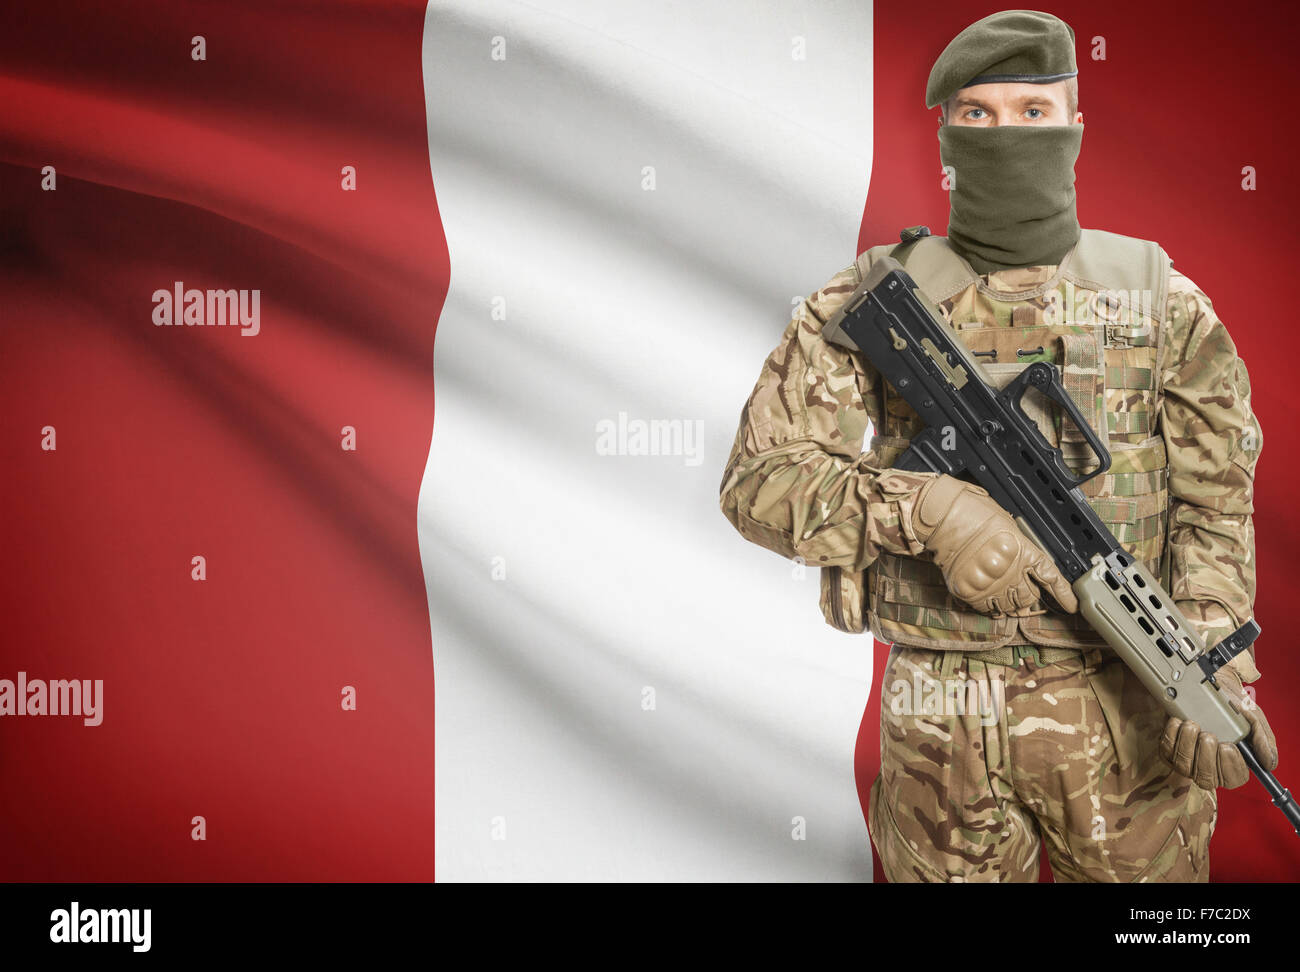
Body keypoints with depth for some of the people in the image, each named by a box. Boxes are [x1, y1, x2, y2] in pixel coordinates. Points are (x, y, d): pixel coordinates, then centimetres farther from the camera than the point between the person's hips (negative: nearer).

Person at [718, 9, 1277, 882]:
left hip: (1124, 711, 1)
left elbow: (1215, 506, 0)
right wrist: (927, 508, -22)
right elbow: (759, 481, -7)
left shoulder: (1164, 306, 2)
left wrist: (1217, 670, -15)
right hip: (941, 725, 0)